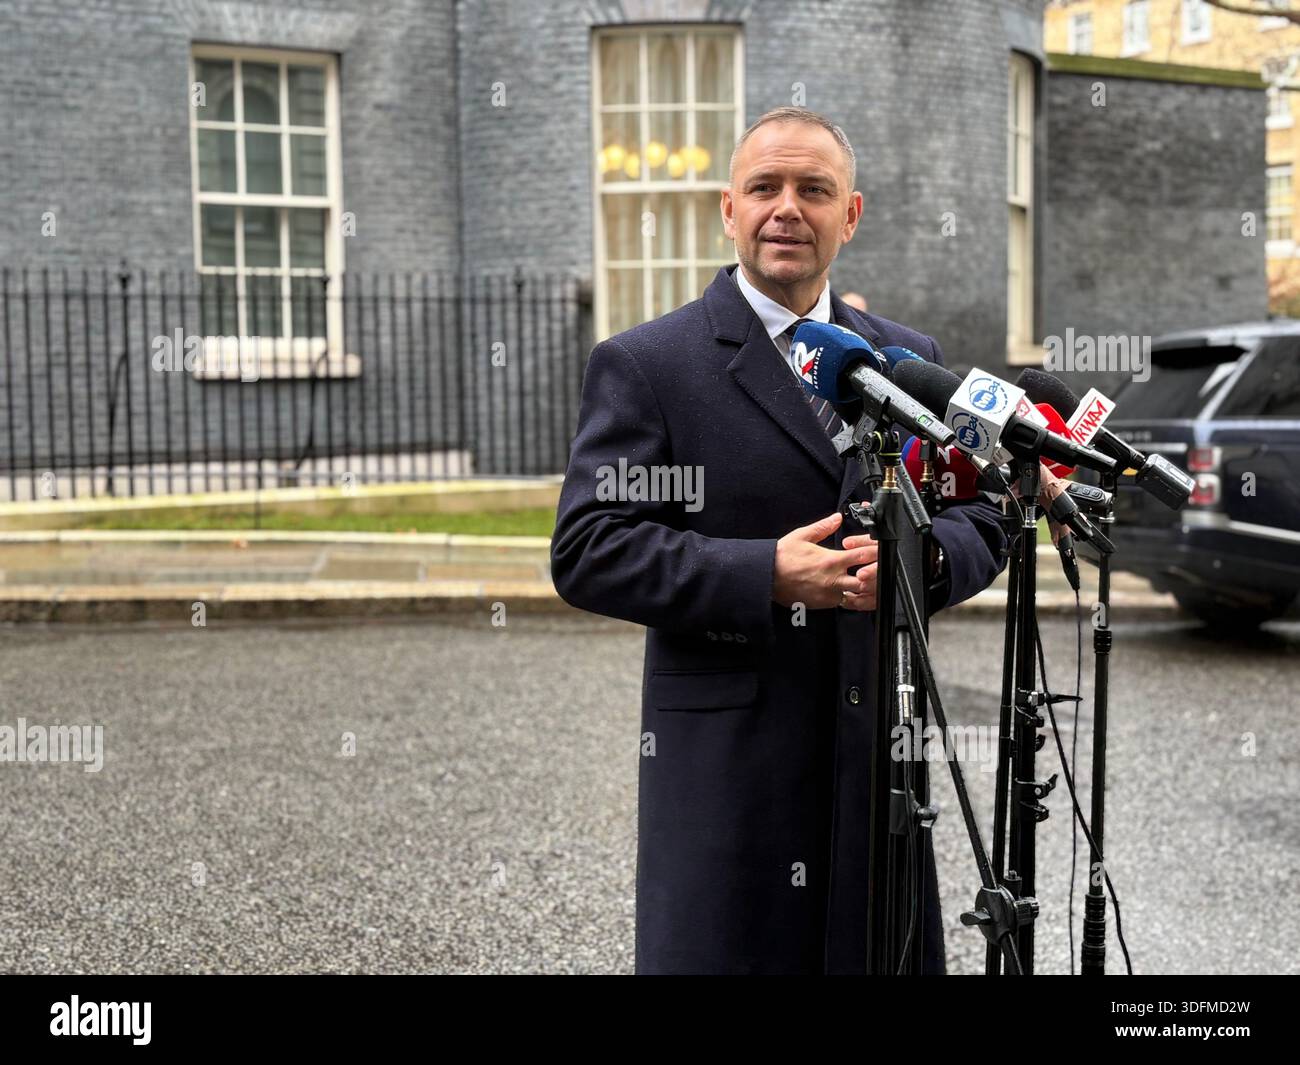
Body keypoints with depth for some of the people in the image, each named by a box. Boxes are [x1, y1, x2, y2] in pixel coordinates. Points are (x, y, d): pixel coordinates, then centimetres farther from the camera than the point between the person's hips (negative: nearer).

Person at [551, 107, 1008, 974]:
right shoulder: (644, 365, -1)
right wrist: (766, 575, -20)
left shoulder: (912, 359, 13)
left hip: (879, 743, 4)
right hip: (721, 757, -4)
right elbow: (588, 552, -9)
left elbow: (981, 521, 14)